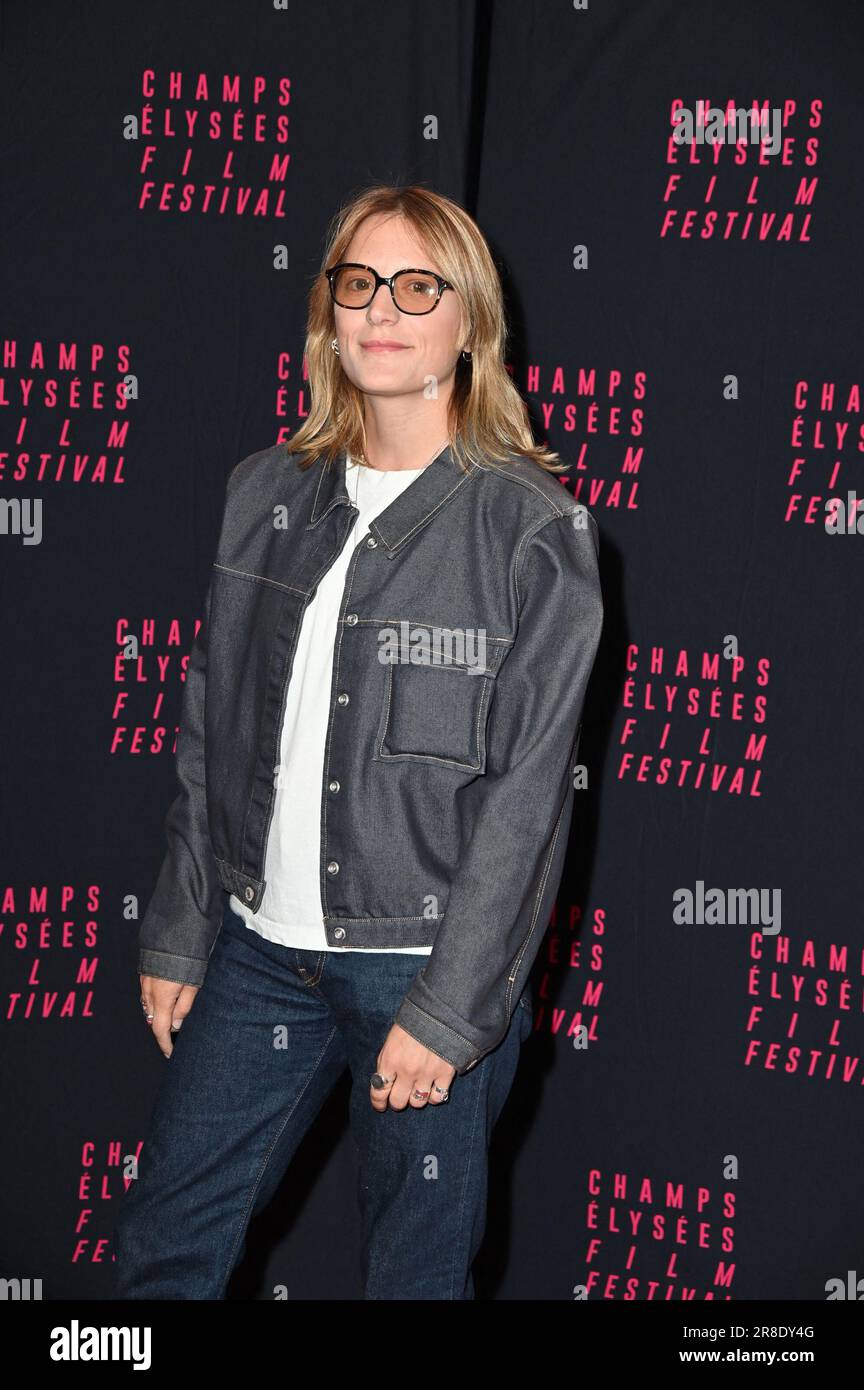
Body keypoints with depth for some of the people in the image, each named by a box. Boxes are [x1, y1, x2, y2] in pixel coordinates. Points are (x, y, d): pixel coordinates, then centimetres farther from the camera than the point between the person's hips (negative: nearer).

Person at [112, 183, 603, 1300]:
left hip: (429, 965, -4)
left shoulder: (531, 528, -9)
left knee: (415, 1272, 9)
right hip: (260, 950, 5)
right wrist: (178, 937, 9)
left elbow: (528, 790, -12)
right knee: (160, 1249, 12)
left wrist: (447, 1008, -15)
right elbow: (210, 736, 11)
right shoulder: (266, 495, 6)